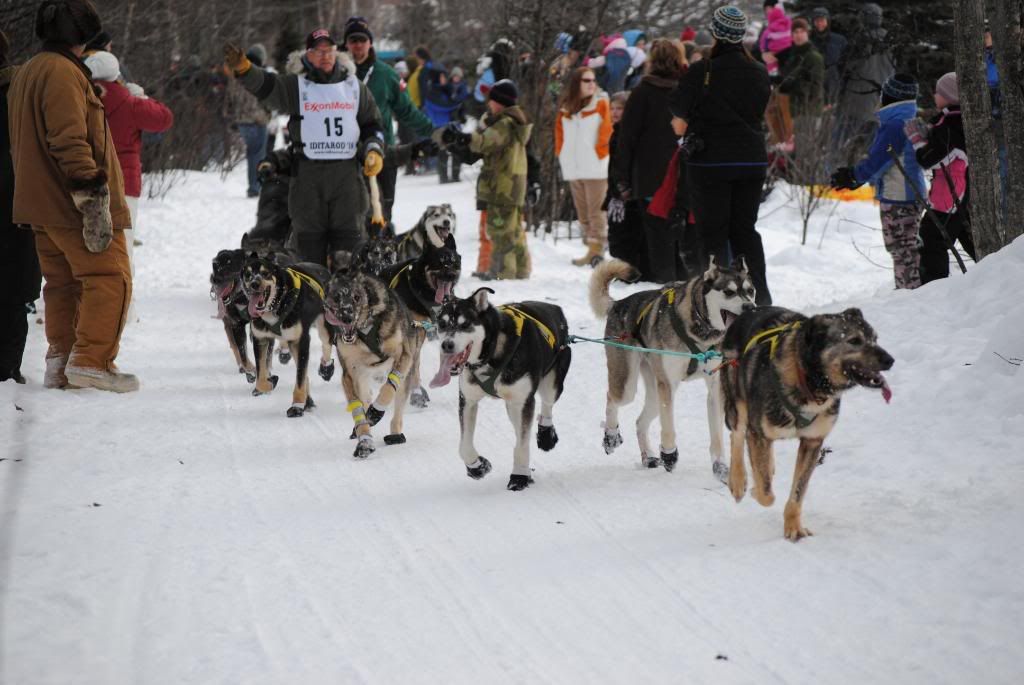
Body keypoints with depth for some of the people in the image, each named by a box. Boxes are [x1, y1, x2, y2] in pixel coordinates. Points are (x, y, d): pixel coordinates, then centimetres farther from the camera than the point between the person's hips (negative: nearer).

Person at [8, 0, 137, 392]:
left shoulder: (25, 74, 19)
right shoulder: (62, 72, -14)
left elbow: (20, 144, 23)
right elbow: (71, 142, -23)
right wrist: (93, 196, -24)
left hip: (40, 200, 10)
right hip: (72, 204, -10)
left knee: (63, 281, 14)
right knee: (109, 277, -8)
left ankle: (59, 366, 12)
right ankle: (92, 361, -14)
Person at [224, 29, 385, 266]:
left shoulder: (355, 87, 14)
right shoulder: (296, 86, 5)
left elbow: (372, 124, 22)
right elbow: (265, 85, -12)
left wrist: (374, 151, 4)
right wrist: (243, 68, -31)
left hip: (347, 172, 2)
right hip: (307, 174, -2)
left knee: (350, 234, 0)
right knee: (309, 234, 0)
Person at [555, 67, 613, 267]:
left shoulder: (601, 104, -1)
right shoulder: (566, 108, 11)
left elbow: (606, 132, -5)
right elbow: (560, 132, 18)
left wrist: (600, 153, -7)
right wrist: (562, 153, 7)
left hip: (595, 167, -5)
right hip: (573, 168, 5)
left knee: (596, 211, -10)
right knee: (582, 212, 9)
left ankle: (597, 249, -12)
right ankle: (592, 249, 14)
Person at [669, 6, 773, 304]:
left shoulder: (703, 73, -15)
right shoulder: (759, 73, 1)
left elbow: (678, 108, -4)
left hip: (711, 160, -5)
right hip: (752, 160, 5)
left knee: (713, 231, 3)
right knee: (745, 228, 14)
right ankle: (760, 294, 10)